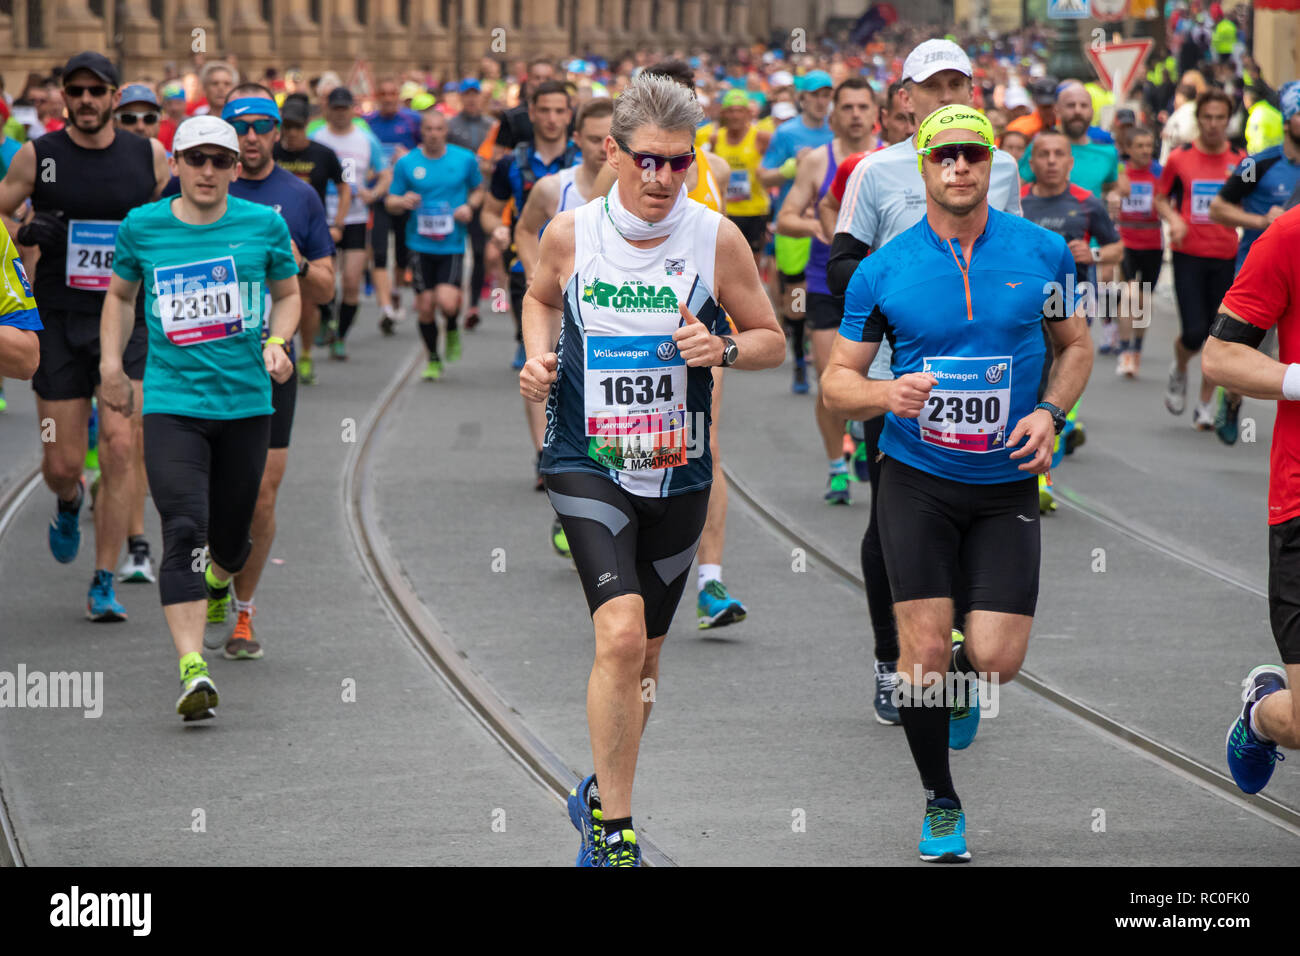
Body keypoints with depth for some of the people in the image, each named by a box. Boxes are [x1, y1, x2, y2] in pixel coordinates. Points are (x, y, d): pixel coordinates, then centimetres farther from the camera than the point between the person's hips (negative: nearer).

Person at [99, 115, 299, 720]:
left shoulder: (263, 225, 1)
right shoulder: (141, 227, 1)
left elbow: (287, 292, 15)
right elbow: (120, 294, 18)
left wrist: (277, 342, -3)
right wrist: (111, 364, 10)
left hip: (246, 402, 2)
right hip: (171, 403, -2)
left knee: (231, 535, 14)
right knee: (184, 531, -18)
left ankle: (216, 583, 53)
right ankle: (192, 670, -25)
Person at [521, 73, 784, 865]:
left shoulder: (717, 240, -5)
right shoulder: (570, 235, -3)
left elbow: (772, 340, 5)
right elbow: (541, 299, 19)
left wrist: (723, 349, -15)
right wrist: (539, 356, 0)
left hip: (677, 473, 2)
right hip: (587, 465, -2)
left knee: (645, 657, 13)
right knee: (620, 634, -21)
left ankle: (601, 795, 38)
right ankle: (614, 830, -13)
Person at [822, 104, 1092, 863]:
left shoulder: (1043, 253, -2)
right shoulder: (882, 271, -5)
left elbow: (1077, 347, 12)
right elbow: (838, 381, 1)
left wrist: (1051, 413, -7)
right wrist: (888, 394, -20)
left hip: (1008, 484, 1)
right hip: (917, 480, -1)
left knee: (997, 659, -7)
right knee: (926, 649, -7)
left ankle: (950, 686, 31)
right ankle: (941, 805, 15)